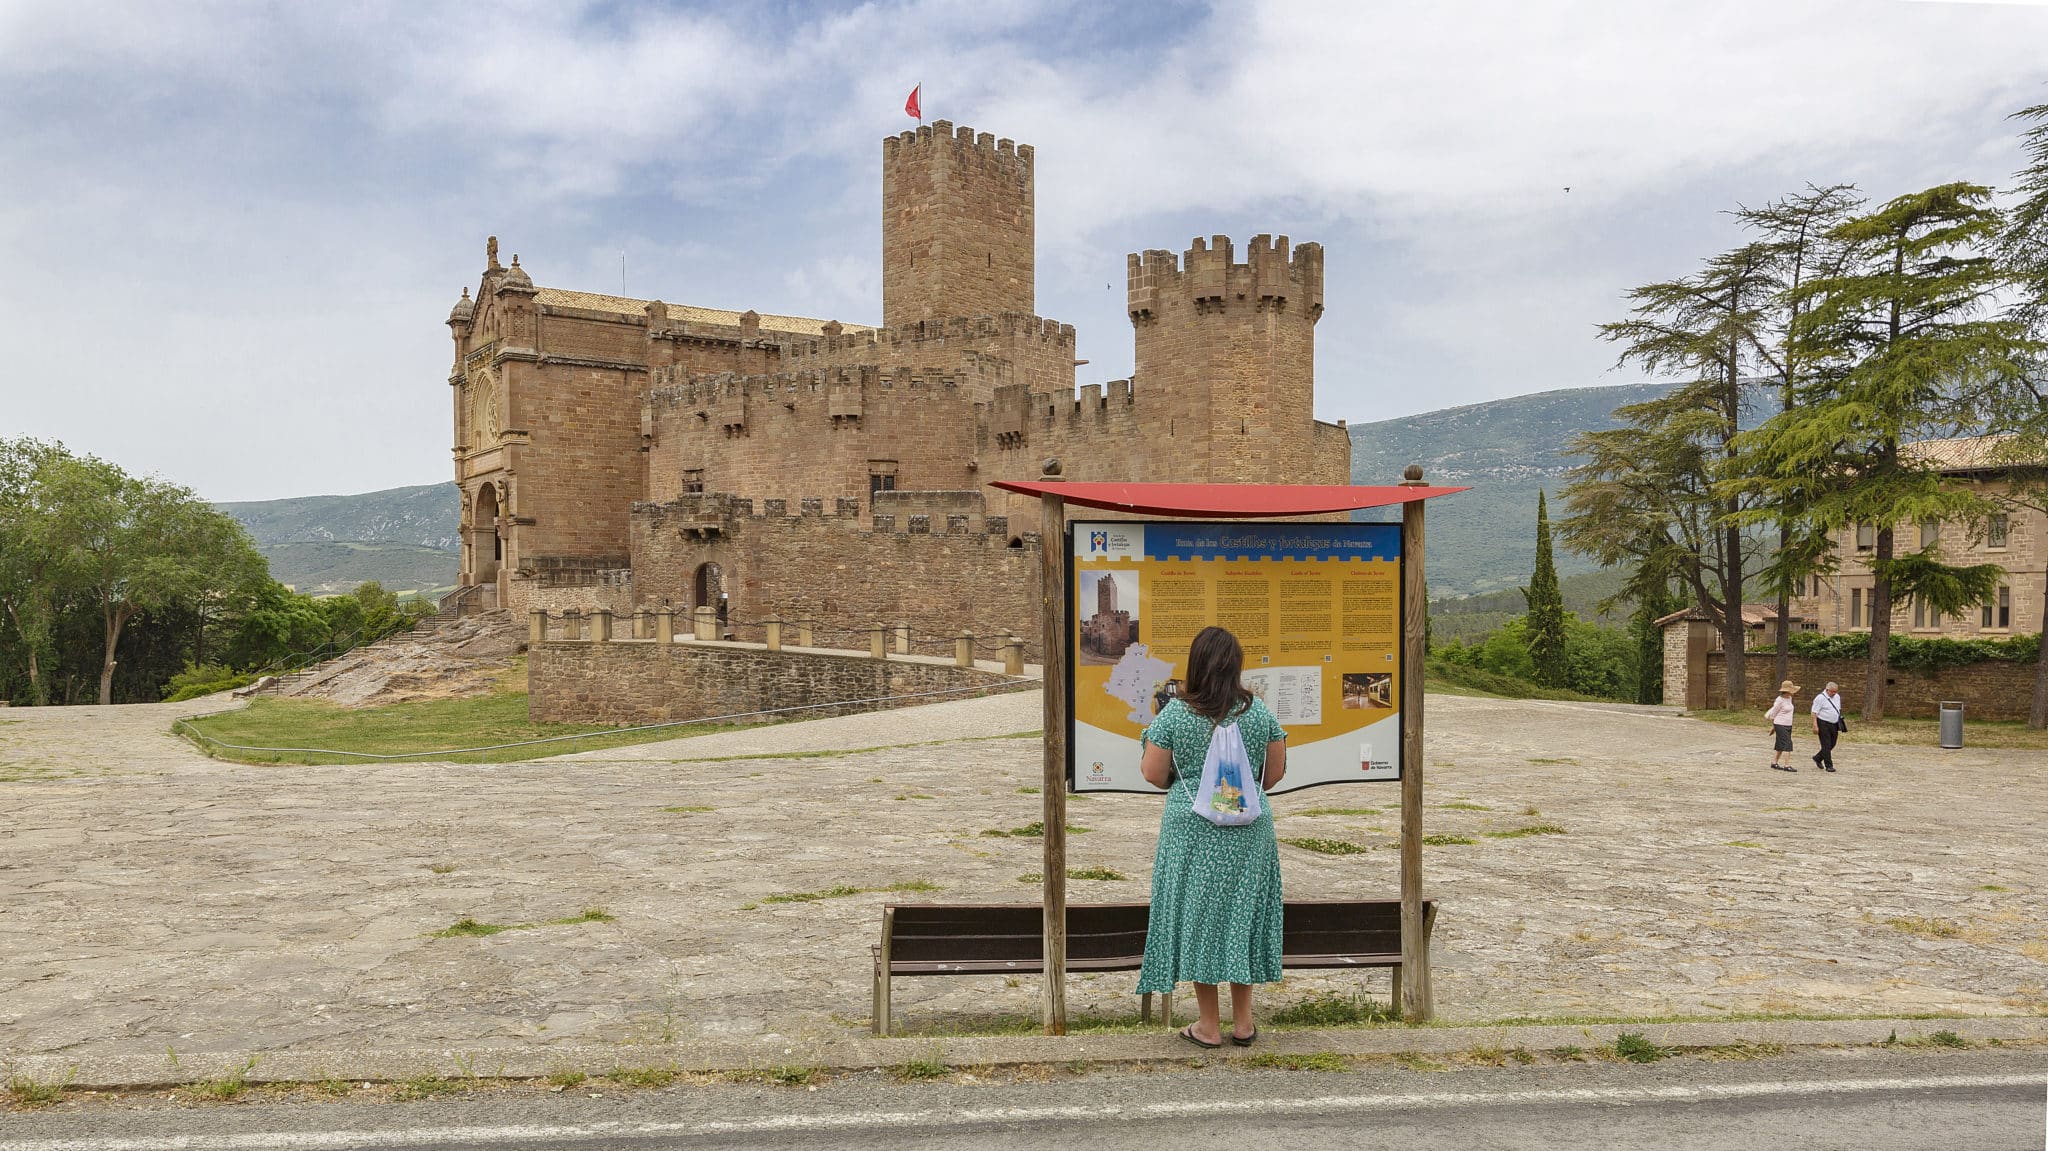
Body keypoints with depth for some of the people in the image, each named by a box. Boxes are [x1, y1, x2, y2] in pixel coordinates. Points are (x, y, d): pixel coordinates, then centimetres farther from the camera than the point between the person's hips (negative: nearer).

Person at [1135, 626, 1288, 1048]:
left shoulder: (1174, 712, -10)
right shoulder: (1260, 713, -3)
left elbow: (1153, 774, -7)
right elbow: (1275, 772, 5)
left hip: (1191, 828, -2)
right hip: (1249, 828, 2)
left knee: (1198, 917, 8)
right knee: (1243, 915, 14)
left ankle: (1209, 1026, 16)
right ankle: (1243, 1022, 23)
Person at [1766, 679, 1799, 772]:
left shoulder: (1789, 698, 8)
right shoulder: (1780, 700, -17)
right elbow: (1773, 714, -9)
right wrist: (1773, 726, 3)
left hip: (1788, 726, 8)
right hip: (1780, 725, -8)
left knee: (1780, 745, 12)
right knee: (1787, 745, -12)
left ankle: (1774, 762, 21)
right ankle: (1786, 766, -12)